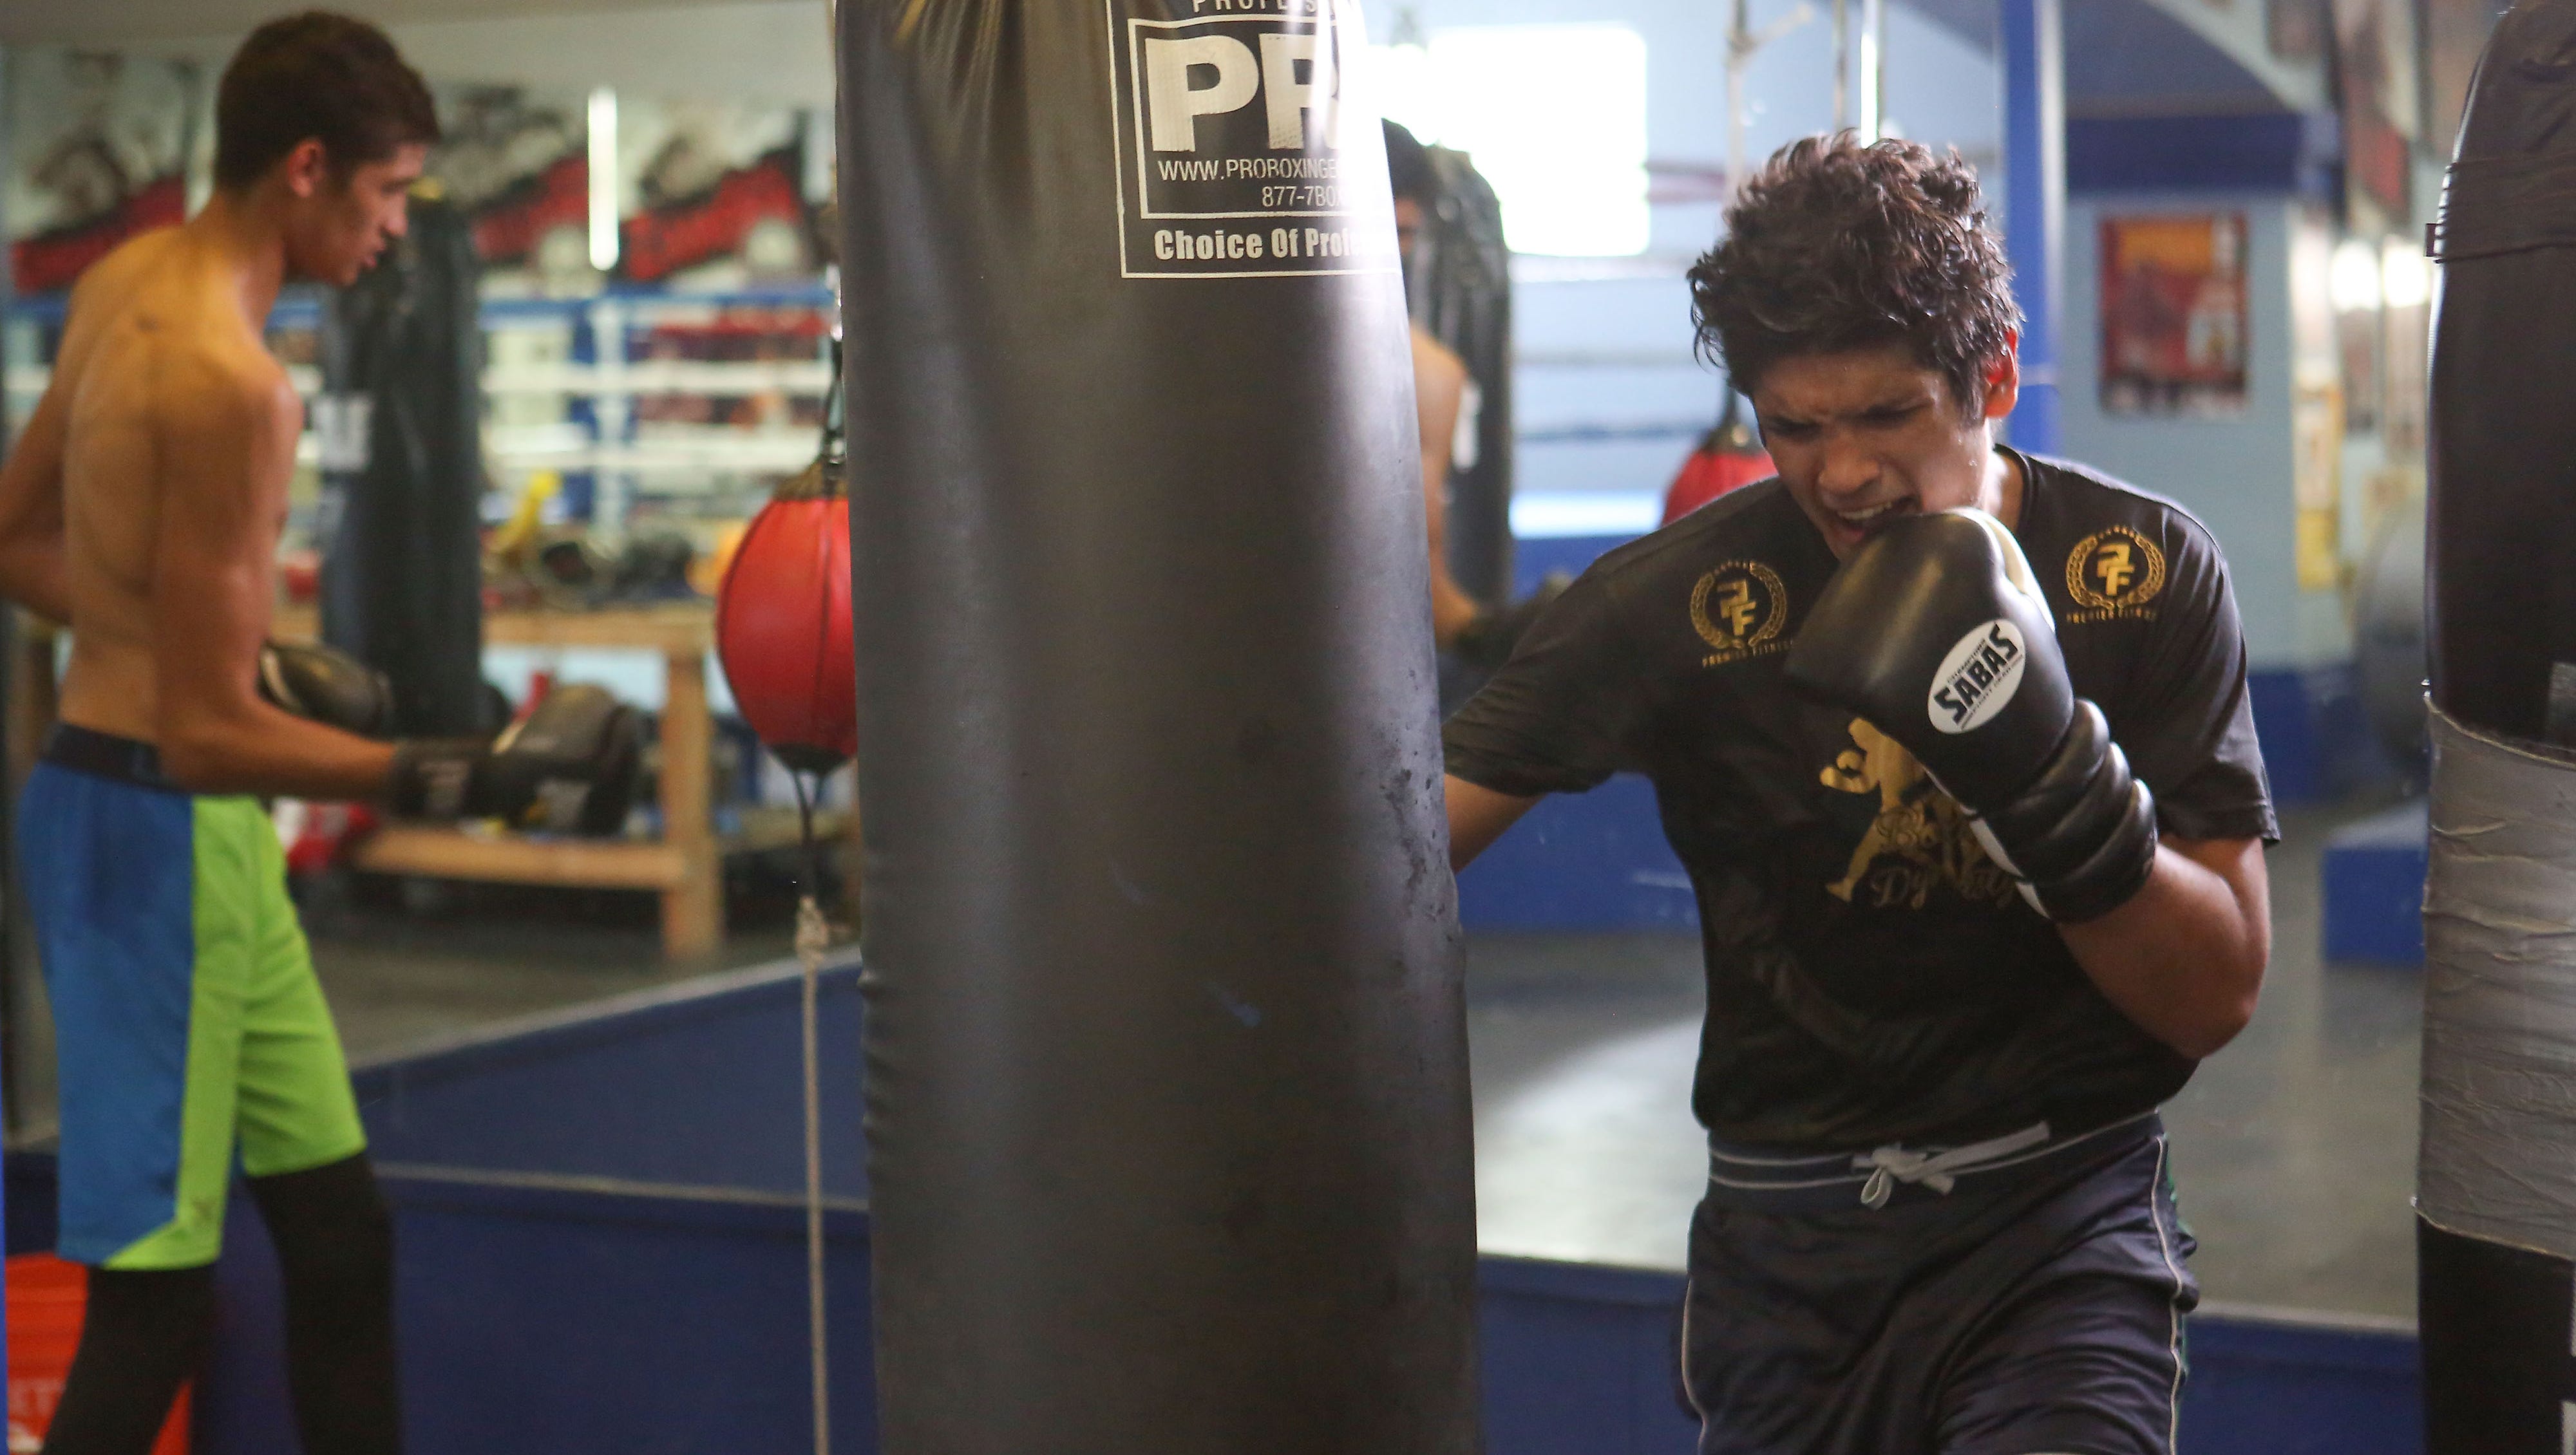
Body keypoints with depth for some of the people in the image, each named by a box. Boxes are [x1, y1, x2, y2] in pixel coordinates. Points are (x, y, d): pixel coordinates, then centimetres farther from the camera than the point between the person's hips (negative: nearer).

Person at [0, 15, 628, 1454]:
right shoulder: (230, 382, -22)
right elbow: (207, 736, -23)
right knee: (155, 1298, -3)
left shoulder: (128, 282, 6)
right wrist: (458, 777, -21)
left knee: (338, 1230, 16)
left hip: (212, 837, 10)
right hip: (154, 832, -10)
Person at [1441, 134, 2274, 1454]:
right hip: (1788, 1241, 1)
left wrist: (2048, 770, -23)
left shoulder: (2145, 573, -6)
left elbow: (2217, 998, -7)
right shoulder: (1683, 599, -9)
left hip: (2063, 1211, -1)